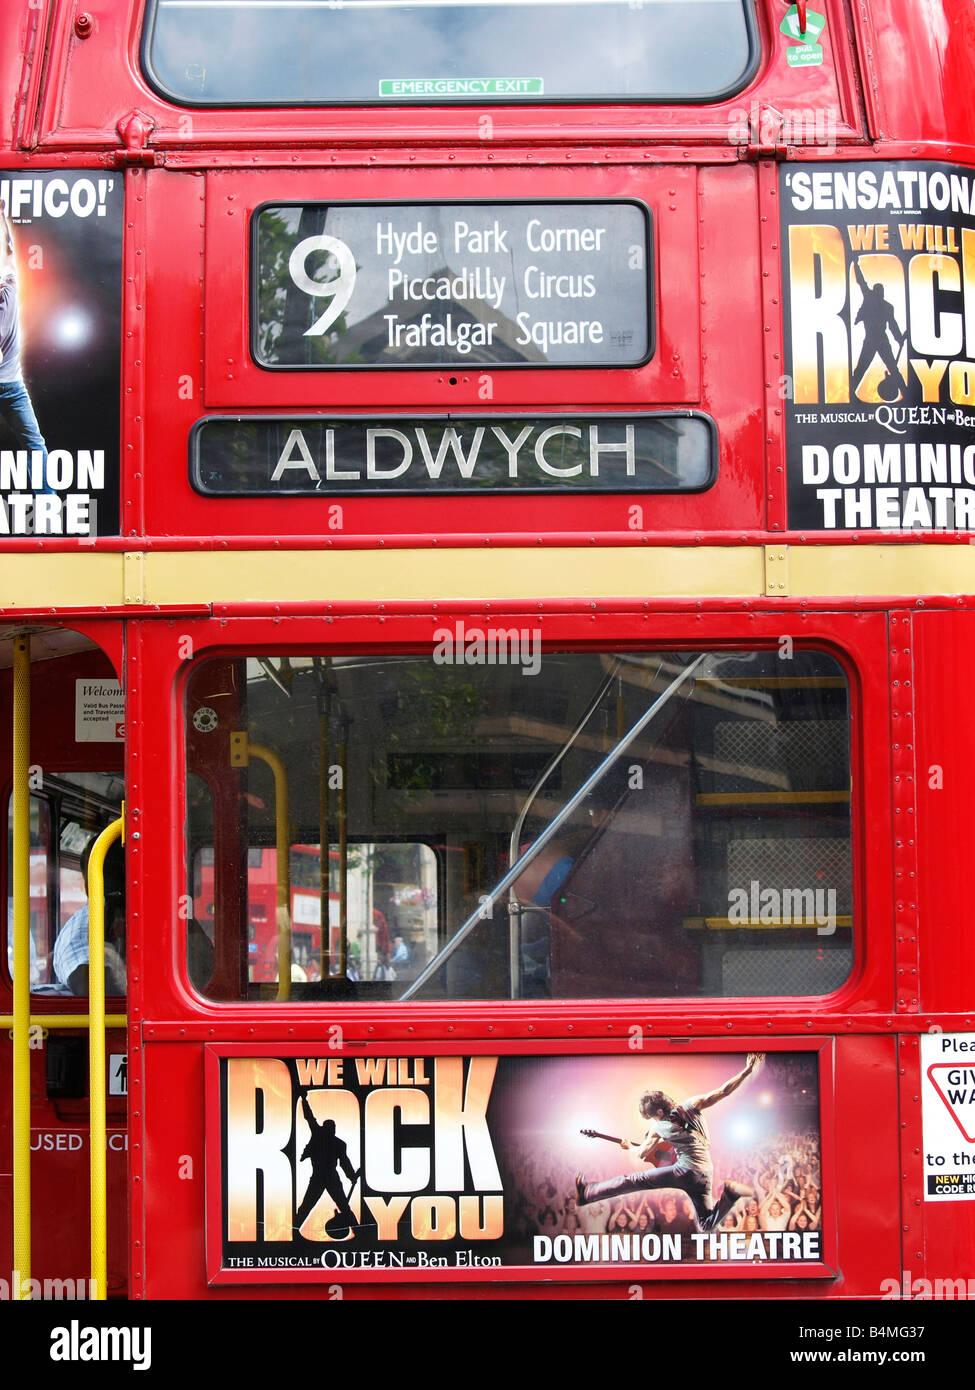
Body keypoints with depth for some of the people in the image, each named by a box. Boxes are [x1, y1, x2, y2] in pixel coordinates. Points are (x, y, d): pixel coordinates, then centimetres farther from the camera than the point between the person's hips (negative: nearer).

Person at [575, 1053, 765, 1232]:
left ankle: (587, 1193, -1)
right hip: (705, 1174, 5)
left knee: (632, 1180, 1)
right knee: (707, 1224, 15)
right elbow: (723, 1091, -2)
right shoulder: (691, 1105, 4)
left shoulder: (659, 1127, -1)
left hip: (685, 1171, -5)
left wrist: (629, 1146, 35)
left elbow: (642, 1153, 13)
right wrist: (747, 1071, 2)